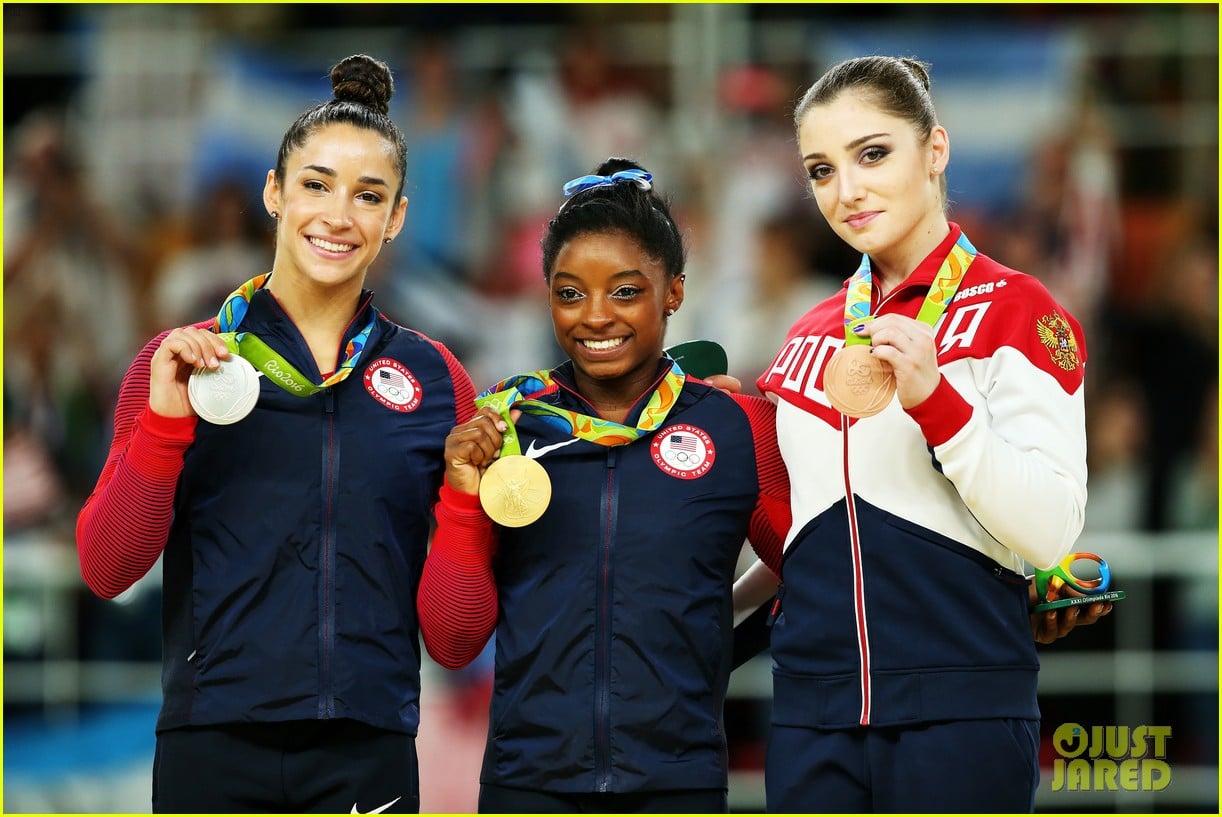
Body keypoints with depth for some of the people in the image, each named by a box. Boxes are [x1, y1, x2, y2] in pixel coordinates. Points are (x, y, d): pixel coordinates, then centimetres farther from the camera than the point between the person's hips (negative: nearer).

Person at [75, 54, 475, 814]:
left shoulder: (435, 380, 7)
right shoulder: (184, 361, 4)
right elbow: (106, 570, -3)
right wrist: (164, 423, -13)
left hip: (367, 751, 1)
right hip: (215, 749, -1)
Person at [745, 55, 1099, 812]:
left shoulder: (1014, 309, -2)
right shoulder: (813, 334, 15)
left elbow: (1051, 529, -12)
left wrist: (934, 400, -21)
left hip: (960, 713, -5)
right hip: (813, 712, 5)